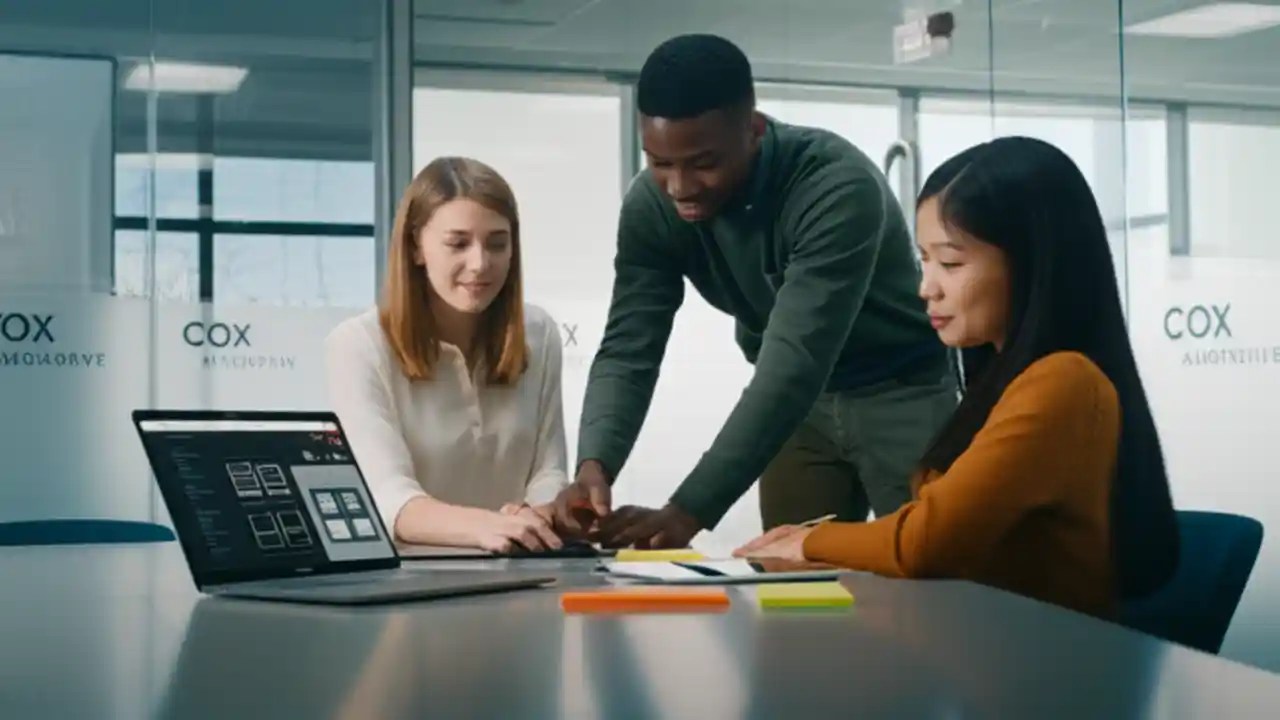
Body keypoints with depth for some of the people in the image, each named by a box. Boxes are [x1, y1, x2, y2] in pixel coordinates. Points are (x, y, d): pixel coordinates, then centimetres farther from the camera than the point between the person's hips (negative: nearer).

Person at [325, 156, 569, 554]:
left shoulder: (539, 335, 3)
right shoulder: (358, 346, -10)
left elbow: (550, 472, 2)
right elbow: (389, 498, -20)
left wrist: (534, 521, -20)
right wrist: (484, 525, -39)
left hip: (513, 567, 3)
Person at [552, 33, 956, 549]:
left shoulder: (838, 186, -33)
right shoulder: (651, 205, -16)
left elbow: (795, 363, -39)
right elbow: (628, 350, -18)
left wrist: (688, 512, -47)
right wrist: (594, 466, -38)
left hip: (902, 390, -4)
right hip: (800, 399, 4)